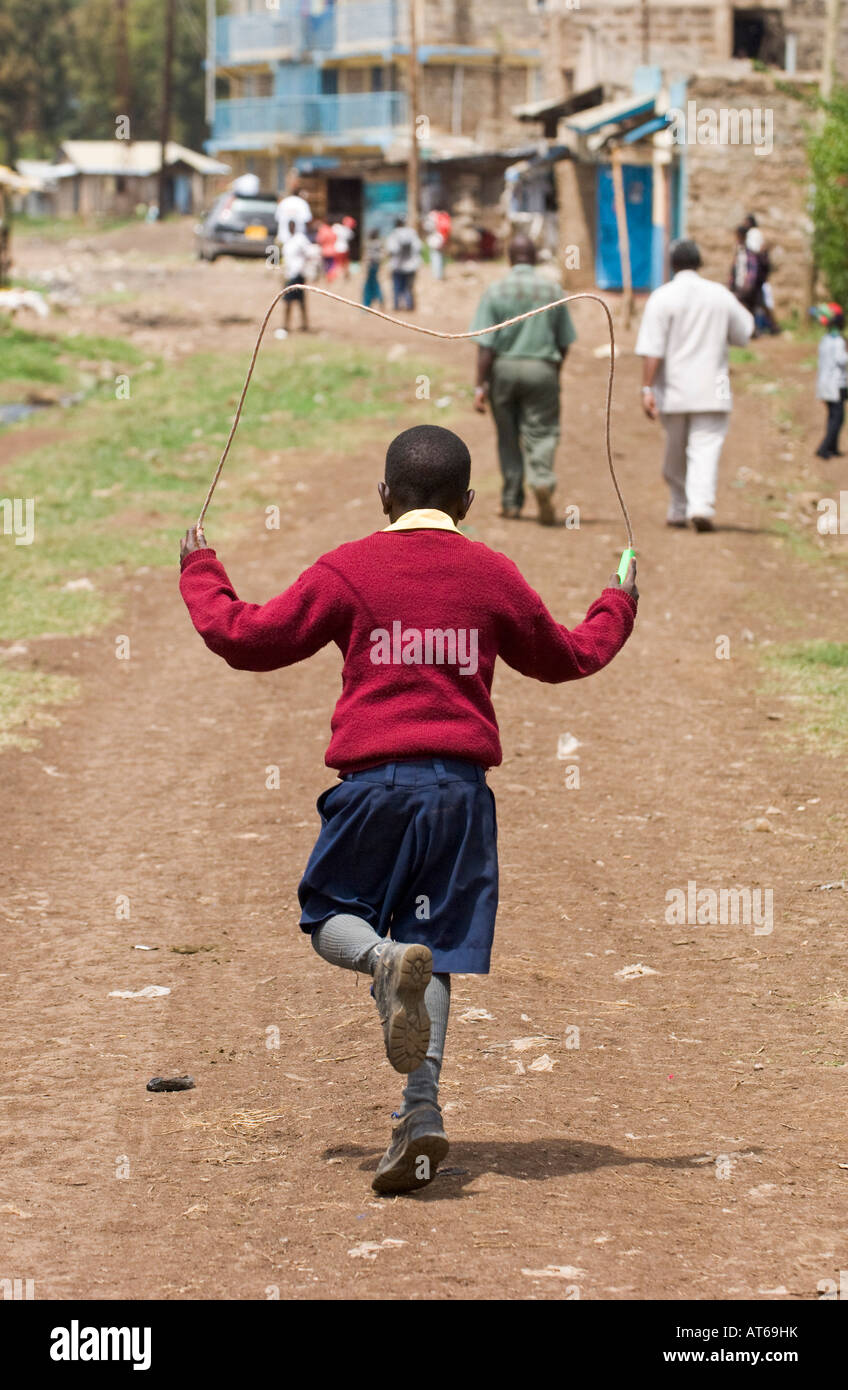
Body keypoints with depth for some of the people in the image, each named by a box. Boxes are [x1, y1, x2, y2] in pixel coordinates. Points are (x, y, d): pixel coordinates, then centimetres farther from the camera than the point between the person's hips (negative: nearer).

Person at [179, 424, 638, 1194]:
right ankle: (422, 1108, -10)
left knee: (329, 916, 14)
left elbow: (247, 638, 5)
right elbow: (566, 655, 23)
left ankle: (387, 961, -21)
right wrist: (618, 608, 42)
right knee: (436, 954, 6)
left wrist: (202, 574, 22)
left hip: (374, 779, -2)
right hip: (461, 784, 2)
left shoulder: (349, 569, 0)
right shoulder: (492, 574, 8)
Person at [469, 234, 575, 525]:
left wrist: (480, 386, -7)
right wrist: (555, 374, 22)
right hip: (542, 369, 0)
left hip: (503, 369, 0)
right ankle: (542, 479, -28)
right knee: (541, 432, 1)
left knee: (508, 438, 11)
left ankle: (511, 502, 16)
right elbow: (564, 342, 7)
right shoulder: (553, 290, 2)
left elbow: (486, 345, -9)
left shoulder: (496, 291, -5)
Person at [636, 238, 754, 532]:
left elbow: (652, 350, -13)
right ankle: (702, 506, -24)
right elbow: (743, 334, 14)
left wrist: (647, 389, -13)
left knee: (675, 453, 14)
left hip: (673, 390, 0)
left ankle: (678, 511, 22)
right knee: (706, 450, -5)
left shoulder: (662, 298, -6)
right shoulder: (721, 295, 1)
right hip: (712, 391, 0)